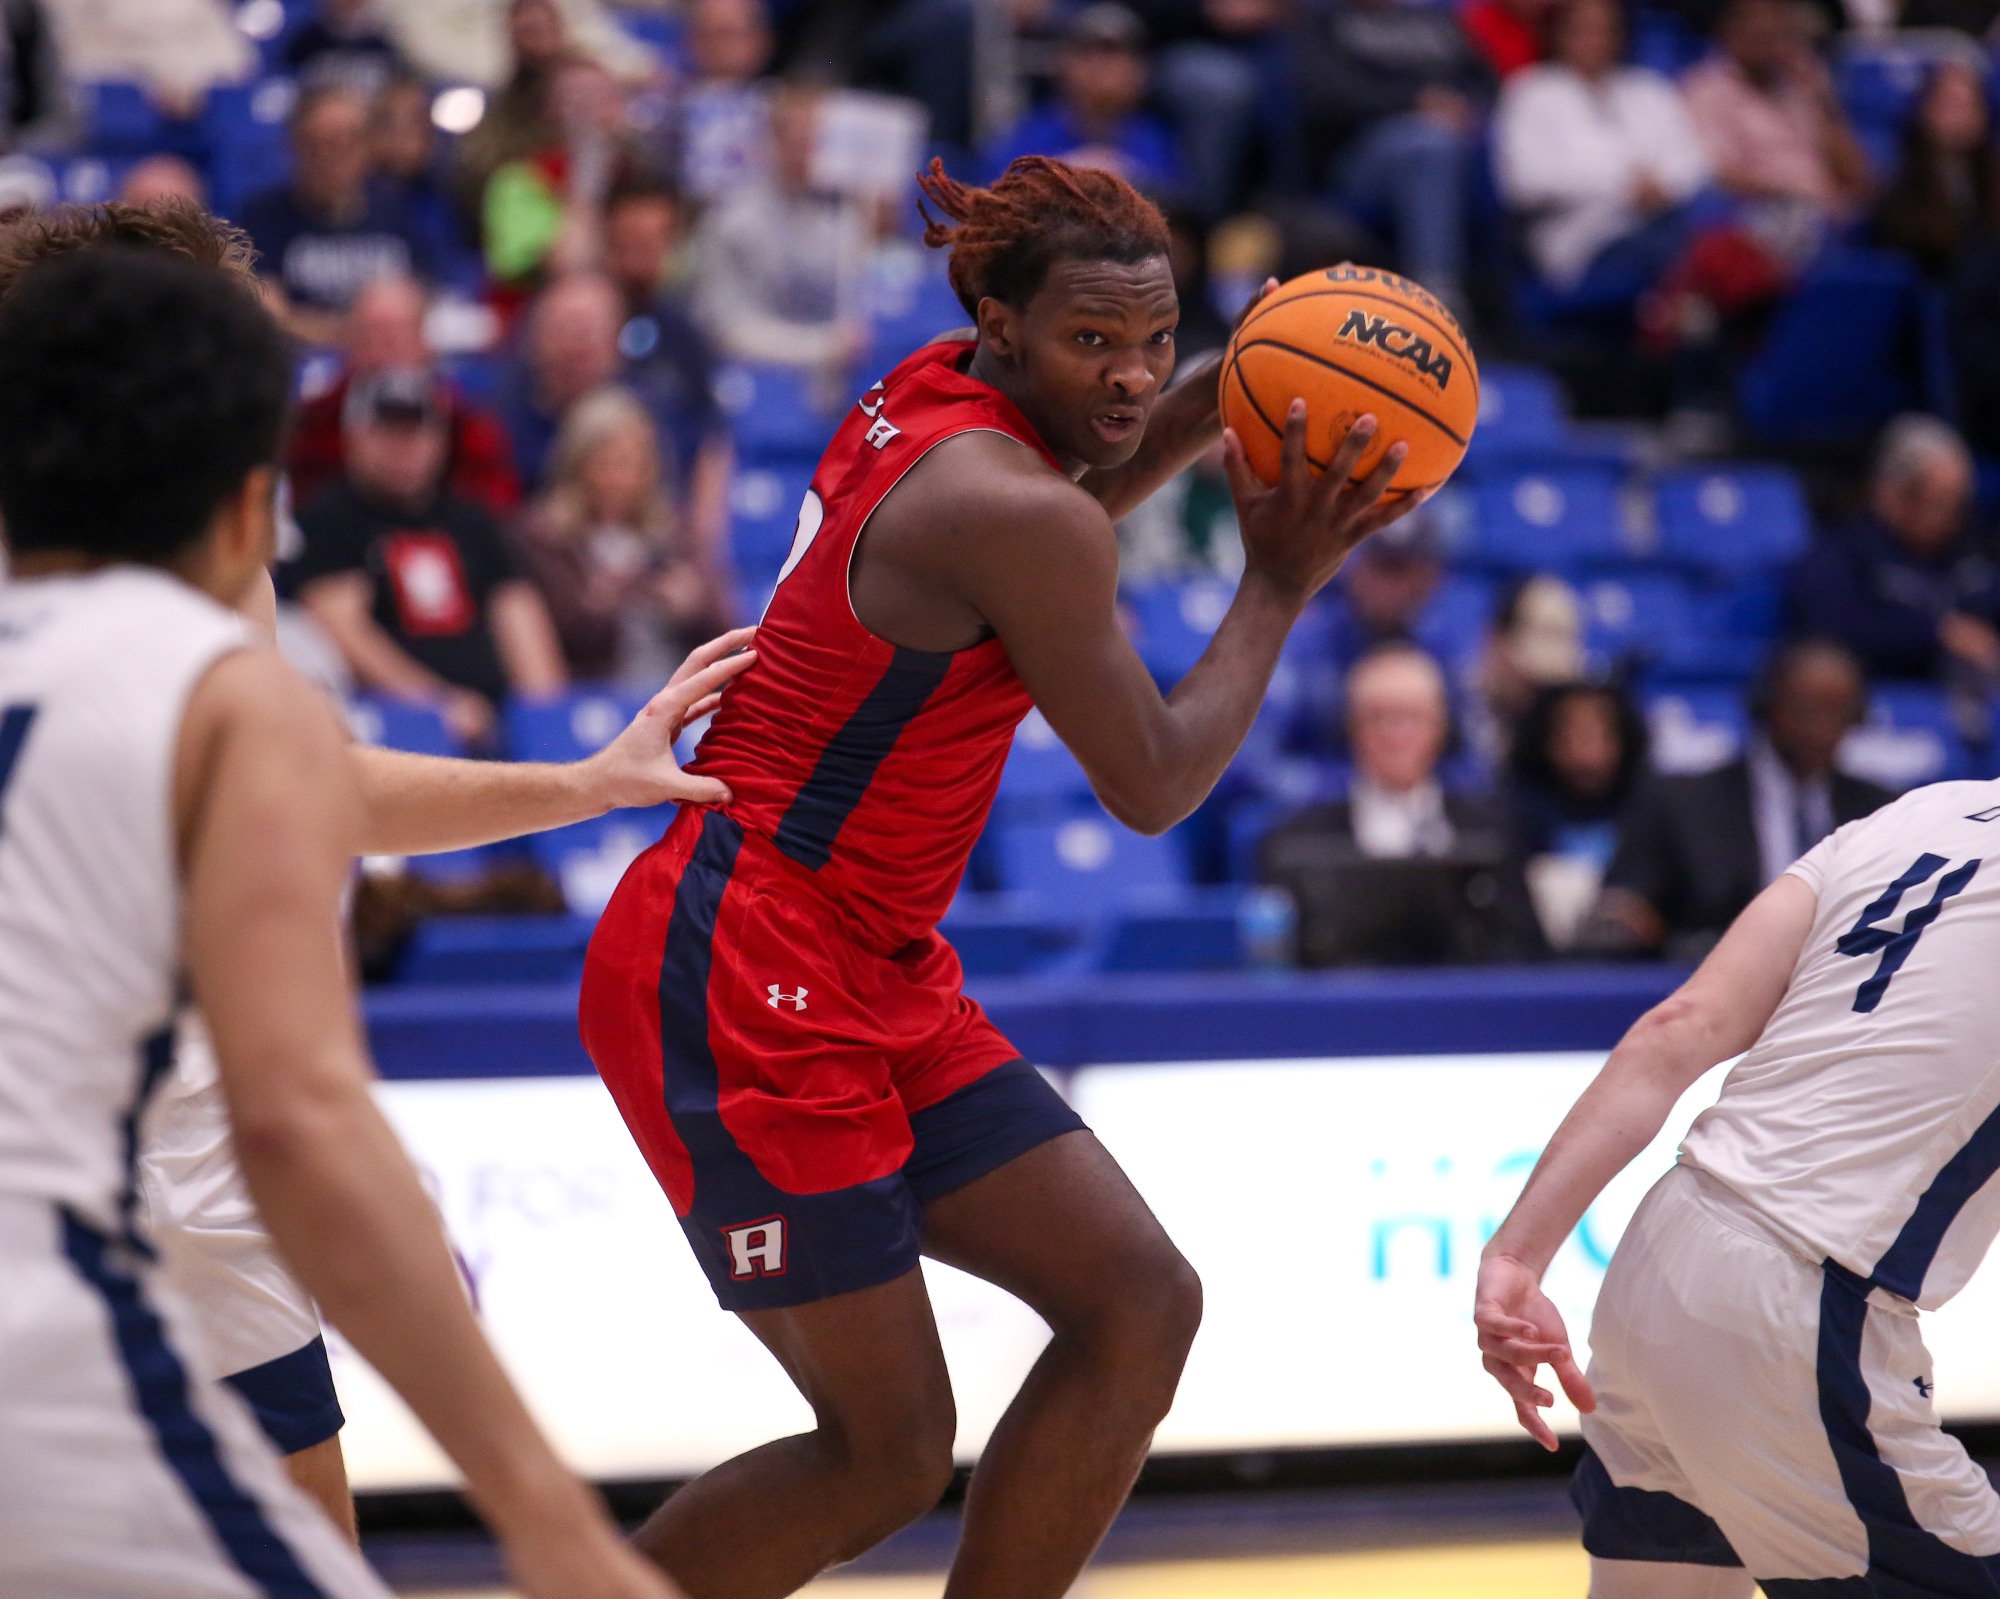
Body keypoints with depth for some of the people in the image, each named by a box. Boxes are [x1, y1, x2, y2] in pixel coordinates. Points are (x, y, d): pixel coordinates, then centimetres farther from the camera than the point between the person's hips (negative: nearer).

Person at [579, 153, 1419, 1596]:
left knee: (1139, 1304, 5)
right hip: (745, 981, -10)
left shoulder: (942, 397, 7)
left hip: (874, 980, 10)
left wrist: (1184, 436, 17)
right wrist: (1280, 588, 0)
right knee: (889, 1452, -7)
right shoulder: (1009, 503, -19)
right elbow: (1153, 787, -11)